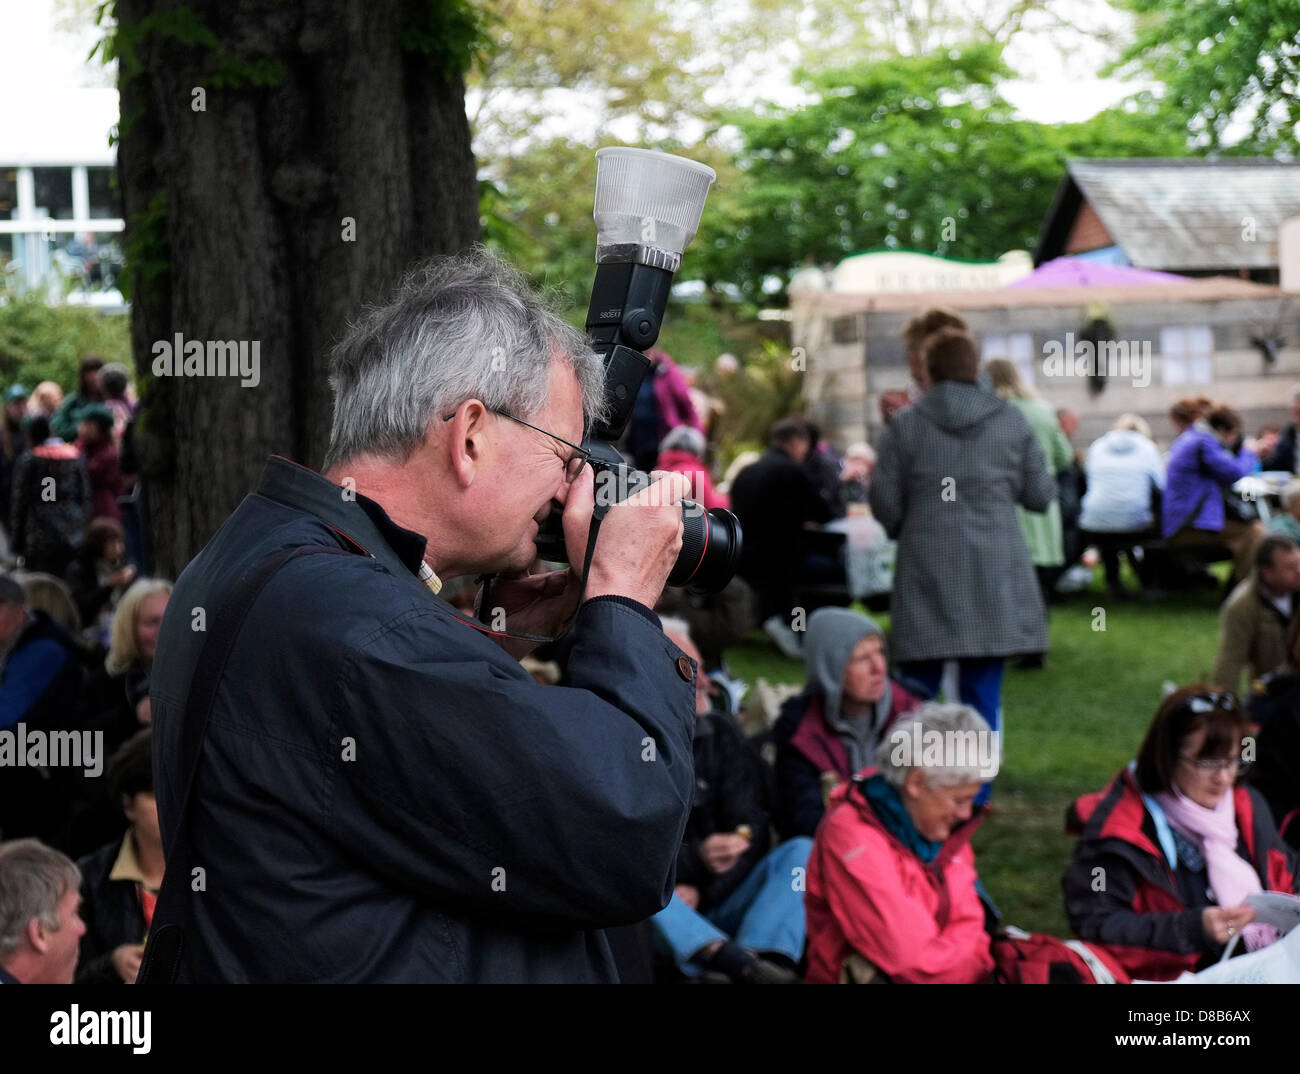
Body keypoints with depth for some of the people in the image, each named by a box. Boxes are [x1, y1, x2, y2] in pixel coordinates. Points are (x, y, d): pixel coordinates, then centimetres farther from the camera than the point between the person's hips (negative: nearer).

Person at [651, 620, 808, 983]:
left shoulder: (719, 733, 12)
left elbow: (752, 831, 4)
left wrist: (702, 891, -11)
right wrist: (695, 858, -24)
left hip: (720, 903, 4)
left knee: (802, 851, -17)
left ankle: (764, 956, -45)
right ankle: (738, 961, -53)